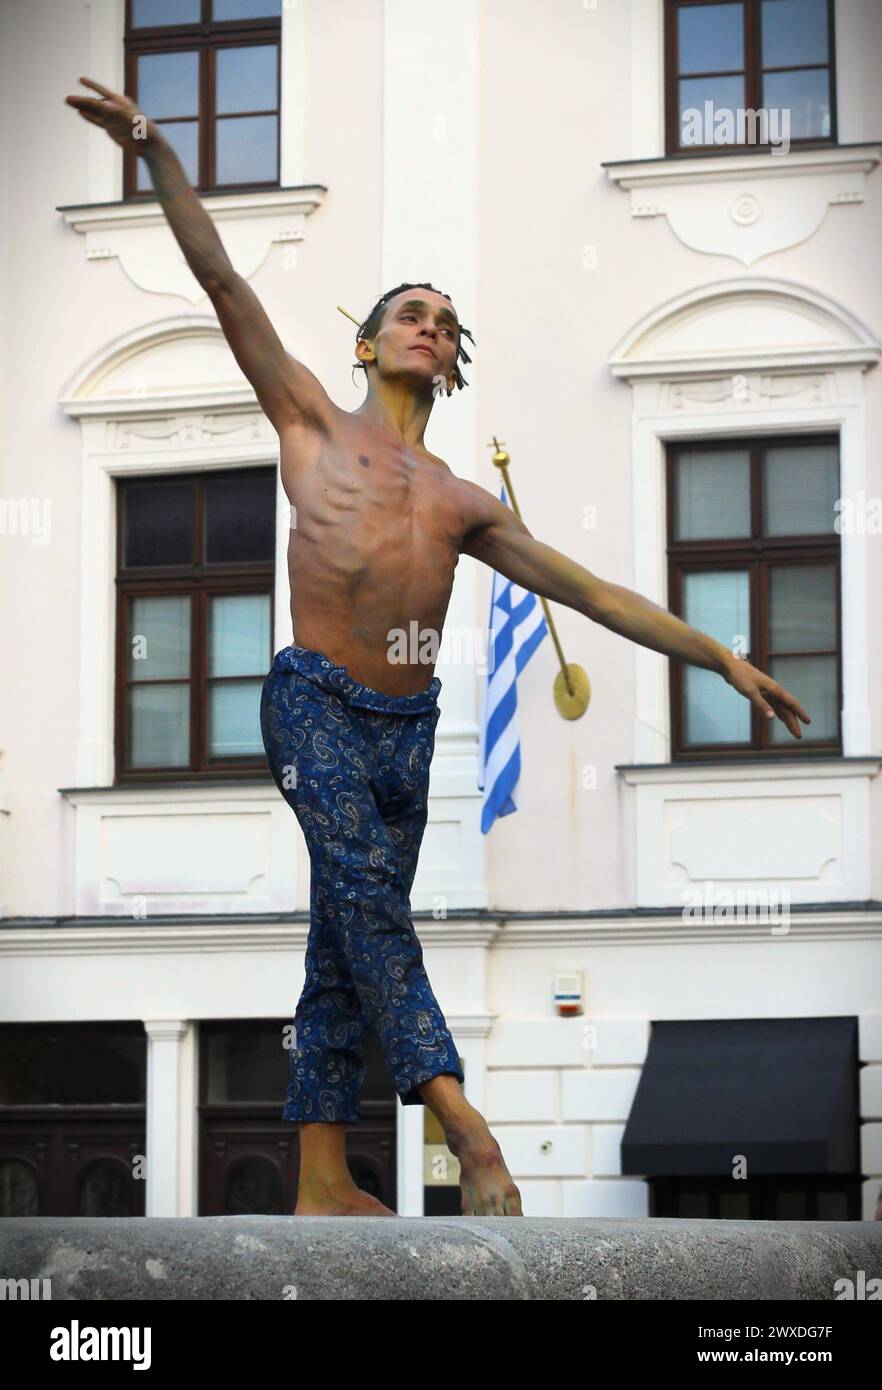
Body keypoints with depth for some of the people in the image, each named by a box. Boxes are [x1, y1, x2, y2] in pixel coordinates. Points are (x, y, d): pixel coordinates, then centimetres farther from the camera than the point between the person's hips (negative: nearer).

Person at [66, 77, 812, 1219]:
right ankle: (459, 1119, -31)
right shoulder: (314, 422, 14)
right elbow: (223, 283, 7)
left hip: (408, 725, 5)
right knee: (364, 884, -24)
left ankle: (323, 1181, 2)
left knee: (348, 948, 3)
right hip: (316, 702, -5)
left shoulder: (461, 503, 22)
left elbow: (586, 590, 21)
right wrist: (157, 155, -2)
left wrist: (721, 658, 18)